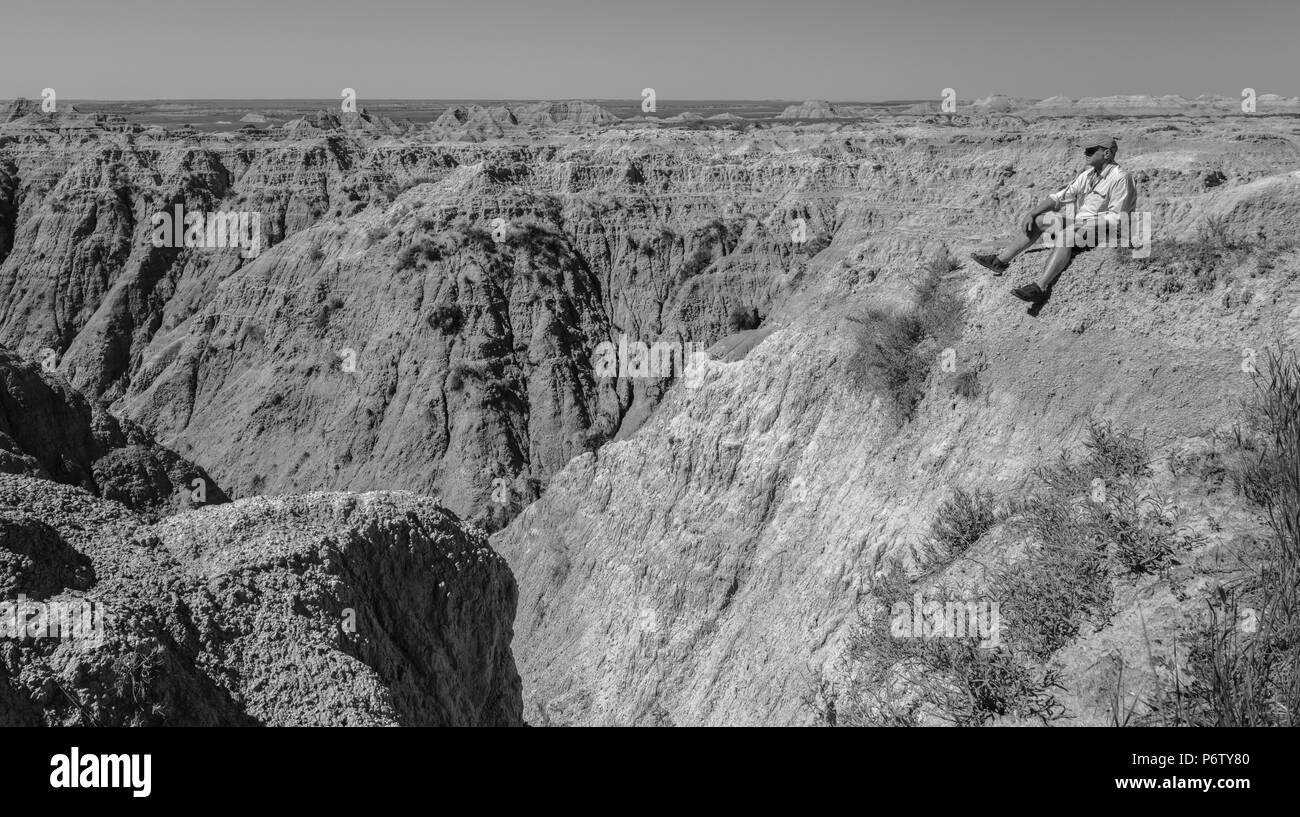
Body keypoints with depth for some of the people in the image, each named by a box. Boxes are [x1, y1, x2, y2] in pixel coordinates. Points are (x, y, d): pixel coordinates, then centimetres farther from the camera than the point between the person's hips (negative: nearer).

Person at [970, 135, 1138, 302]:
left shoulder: (1120, 178, -16)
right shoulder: (1088, 174, 10)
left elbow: (1116, 218, -20)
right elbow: (1061, 196, 9)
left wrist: (1085, 224, -26)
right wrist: (1031, 214, -3)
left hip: (1102, 229, -9)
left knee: (1064, 234, -36)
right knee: (1037, 220, 3)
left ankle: (1041, 288, -48)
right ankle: (1000, 261, 1)